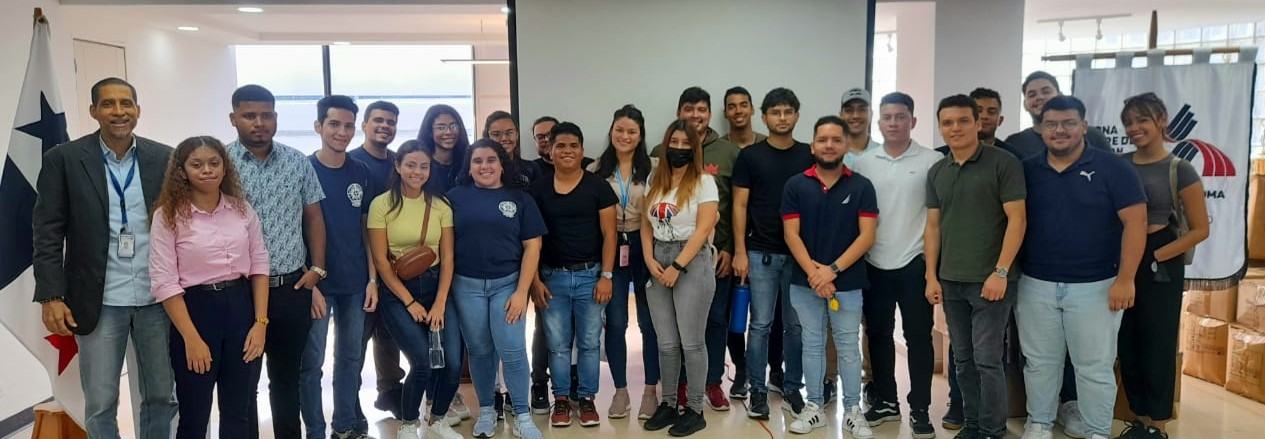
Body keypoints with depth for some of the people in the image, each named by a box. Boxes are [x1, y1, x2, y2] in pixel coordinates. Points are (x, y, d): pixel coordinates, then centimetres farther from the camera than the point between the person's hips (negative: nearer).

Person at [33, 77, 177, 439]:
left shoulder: (164, 158, 2)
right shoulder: (64, 159, -2)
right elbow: (47, 232, -2)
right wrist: (50, 296, -9)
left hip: (157, 297, 2)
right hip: (99, 301, -1)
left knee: (162, 396, 11)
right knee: (100, 404, 6)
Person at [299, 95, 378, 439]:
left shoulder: (361, 172, 4)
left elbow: (366, 228, 8)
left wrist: (372, 278, 3)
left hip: (355, 284, 4)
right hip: (317, 284, -4)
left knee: (351, 359, 13)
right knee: (312, 363, 3)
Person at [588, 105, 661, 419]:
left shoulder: (654, 168, 0)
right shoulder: (596, 170, 5)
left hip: (644, 247, -1)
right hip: (611, 249, 1)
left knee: (649, 321, 6)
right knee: (615, 322, 6)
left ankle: (650, 391, 18)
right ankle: (620, 391, 19)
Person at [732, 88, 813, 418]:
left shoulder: (809, 156, 5)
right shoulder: (750, 156, 0)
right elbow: (740, 206, -1)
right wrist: (740, 252, -7)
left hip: (799, 254, 2)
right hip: (761, 253, -2)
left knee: (796, 325, 9)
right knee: (760, 325, 2)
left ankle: (791, 388, 22)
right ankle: (758, 390, 13)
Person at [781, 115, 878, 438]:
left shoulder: (861, 186, 0)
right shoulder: (796, 185, 2)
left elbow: (867, 236, -6)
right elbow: (791, 234, -2)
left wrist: (833, 270, -15)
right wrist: (813, 272, -14)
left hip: (848, 282, -1)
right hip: (805, 282, 1)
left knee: (848, 347, 8)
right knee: (812, 345, 11)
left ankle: (853, 410, 20)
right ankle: (814, 407, 22)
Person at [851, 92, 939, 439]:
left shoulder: (932, 161, -3)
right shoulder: (864, 163, 6)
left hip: (916, 263, -3)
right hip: (874, 264, 3)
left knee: (918, 337, 3)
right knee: (878, 335, 11)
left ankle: (919, 408, 15)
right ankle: (886, 401, 25)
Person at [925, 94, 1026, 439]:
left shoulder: (1003, 163, -6)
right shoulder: (936, 173, 10)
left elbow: (1016, 219, -9)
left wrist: (1001, 272, -15)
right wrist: (931, 276, 6)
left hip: (989, 280, -5)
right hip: (950, 281, 5)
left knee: (987, 359, -3)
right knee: (963, 359, 12)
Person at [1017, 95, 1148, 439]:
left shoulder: (1113, 168, -5)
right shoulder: (1026, 171, 4)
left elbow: (1135, 223, -8)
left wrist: (1125, 279, -14)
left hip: (1095, 287, -2)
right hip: (1035, 285, 3)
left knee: (1095, 366, 7)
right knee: (1039, 362, 13)